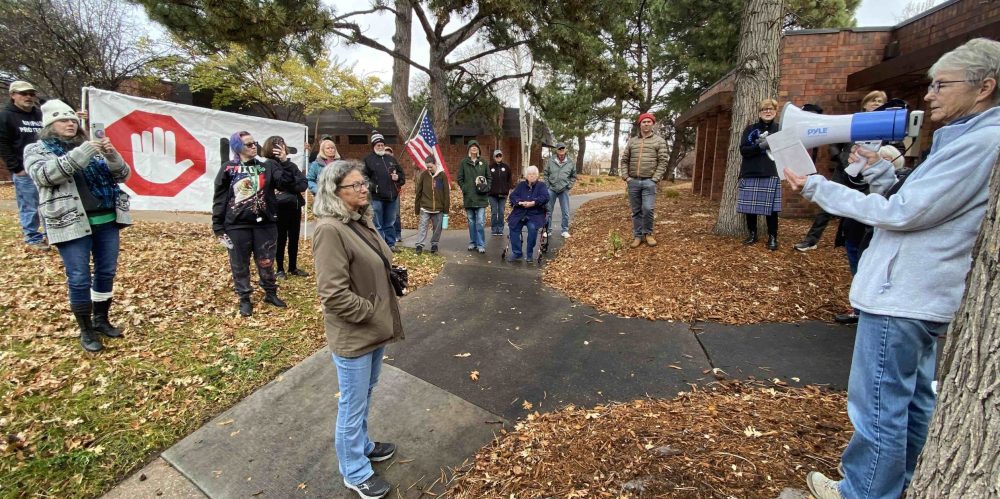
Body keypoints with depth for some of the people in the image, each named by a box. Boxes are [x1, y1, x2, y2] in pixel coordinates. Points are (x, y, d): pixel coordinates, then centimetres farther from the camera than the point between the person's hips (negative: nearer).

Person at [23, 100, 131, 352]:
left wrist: (113, 156, -13)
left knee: (107, 272, 11)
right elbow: (43, 175, -15)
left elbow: (122, 175, 7)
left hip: (107, 220, 4)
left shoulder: (92, 148, 15)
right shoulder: (37, 149, 5)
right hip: (72, 224, -4)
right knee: (79, 278, 0)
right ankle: (86, 330, 14)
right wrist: (79, 154, -24)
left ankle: (101, 319, 28)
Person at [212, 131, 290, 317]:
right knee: (240, 265, 9)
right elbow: (219, 200, 0)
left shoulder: (266, 167, 6)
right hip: (237, 226, -1)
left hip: (264, 224, 1)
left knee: (266, 263, 10)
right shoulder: (228, 169, 0)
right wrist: (218, 227, -3)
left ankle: (271, 294, 28)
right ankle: (244, 299, 24)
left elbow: (286, 183, -7)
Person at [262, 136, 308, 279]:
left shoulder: (291, 164, 13)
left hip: (295, 206, 6)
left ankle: (293, 267, 24)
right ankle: (280, 269, 16)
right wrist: (284, 162, -14)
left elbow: (303, 184, 0)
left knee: (294, 238, 12)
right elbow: (285, 180, -19)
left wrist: (288, 188, -16)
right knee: (281, 238, 3)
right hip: (280, 207, -6)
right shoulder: (269, 164, -6)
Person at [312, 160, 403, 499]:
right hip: (353, 335, -8)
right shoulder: (330, 229, -22)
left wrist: (393, 277, 4)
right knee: (353, 405, 11)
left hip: (374, 329, 8)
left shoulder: (360, 220, 6)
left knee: (365, 395, 26)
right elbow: (334, 294, -25)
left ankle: (362, 445, 49)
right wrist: (373, 313, -16)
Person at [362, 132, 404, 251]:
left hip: (392, 197, 5)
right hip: (377, 197, -5)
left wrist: (398, 177, -1)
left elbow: (402, 174, 20)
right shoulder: (368, 160, -1)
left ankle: (391, 244, 24)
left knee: (390, 223, 14)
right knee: (378, 225, 2)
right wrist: (372, 187, -20)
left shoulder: (391, 159, 15)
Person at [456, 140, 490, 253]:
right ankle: (473, 243, 20)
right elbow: (459, 178, 6)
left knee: (480, 222, -6)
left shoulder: (483, 162, 8)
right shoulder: (464, 162, 5)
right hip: (468, 197, 1)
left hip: (481, 197, -1)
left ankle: (481, 245, -1)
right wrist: (464, 189, -5)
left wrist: (487, 187, -3)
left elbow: (489, 177, 12)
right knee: (471, 222, 9)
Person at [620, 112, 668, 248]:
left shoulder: (659, 141, 4)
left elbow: (662, 162, -1)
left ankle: (648, 233, 9)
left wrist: (655, 179, -10)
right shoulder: (632, 141, 12)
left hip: (649, 181, -3)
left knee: (648, 209, -12)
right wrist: (625, 176, 0)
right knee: (636, 211, 7)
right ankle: (638, 236, 17)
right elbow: (624, 160, 12)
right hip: (633, 181, 3)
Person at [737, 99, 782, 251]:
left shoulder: (779, 129, 8)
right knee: (749, 207, 4)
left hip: (771, 174, -1)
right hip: (750, 173, 1)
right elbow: (743, 150, -4)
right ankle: (752, 234, 19)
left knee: (771, 207, -2)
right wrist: (759, 147, -20)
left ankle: (772, 238, 7)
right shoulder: (750, 129, 8)